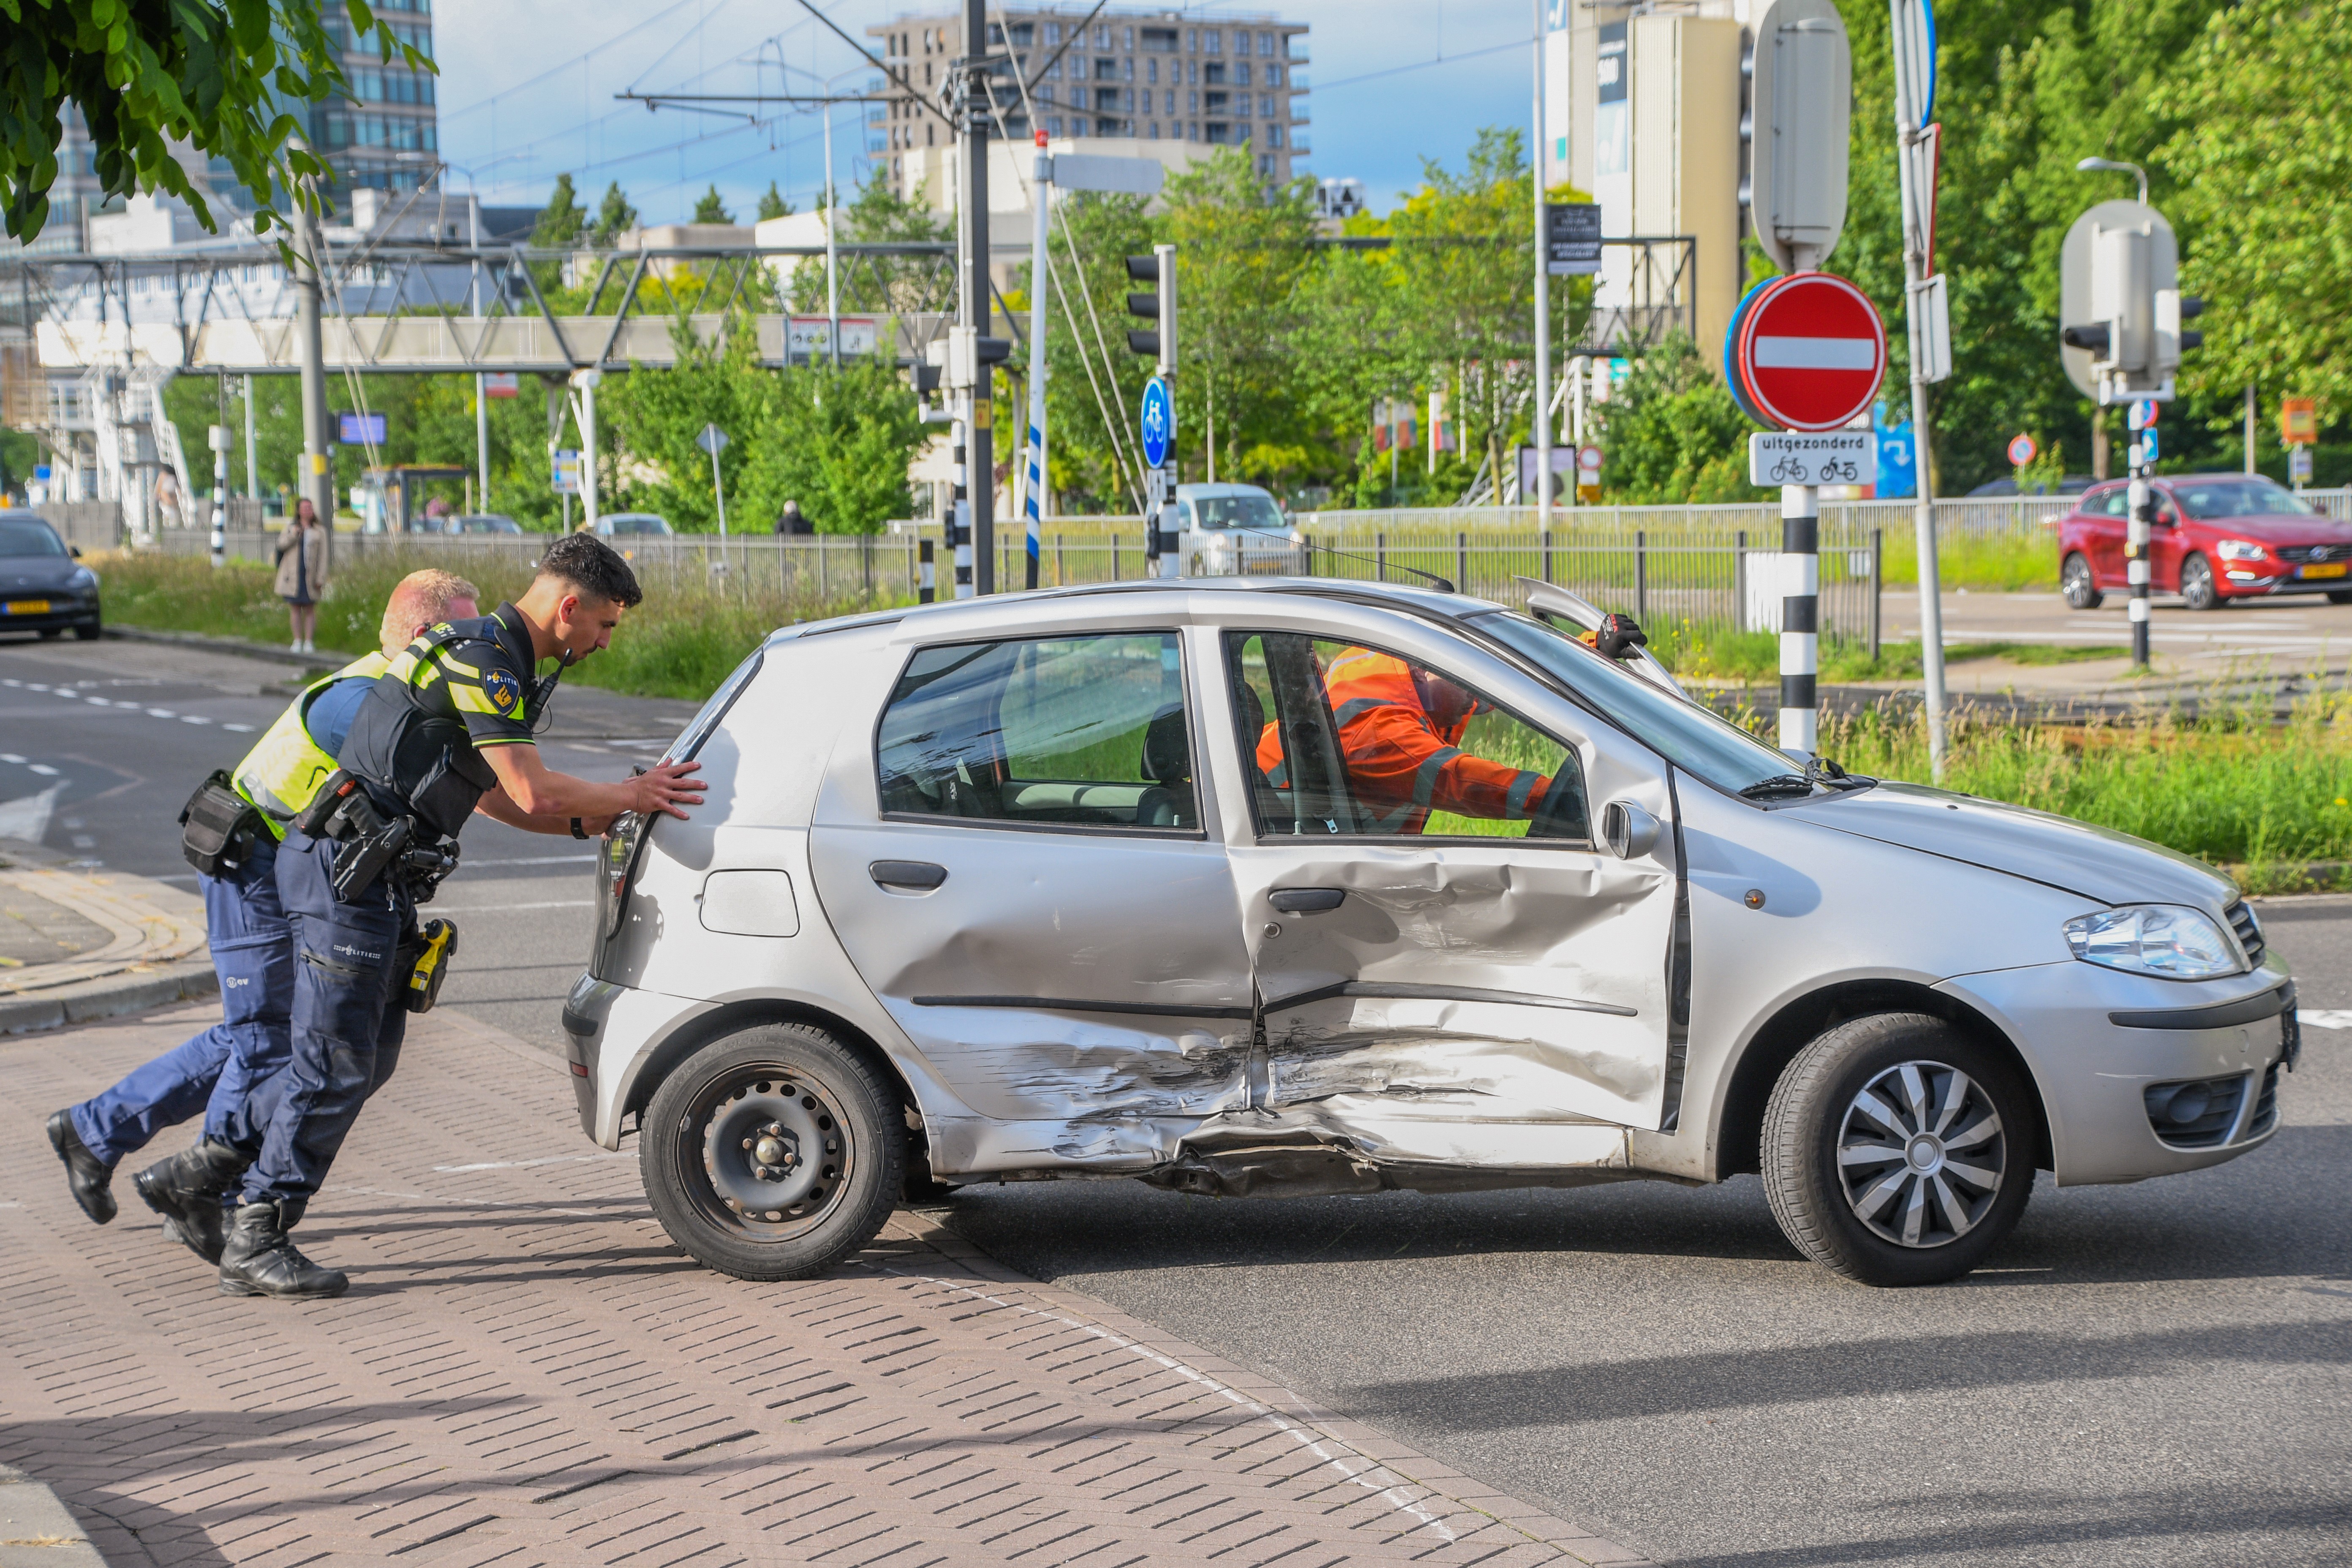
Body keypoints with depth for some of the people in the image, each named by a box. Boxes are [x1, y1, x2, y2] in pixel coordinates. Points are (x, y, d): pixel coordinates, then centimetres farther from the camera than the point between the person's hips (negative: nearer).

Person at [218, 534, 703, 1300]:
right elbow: (532, 791, -19)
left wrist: (593, 820, 15)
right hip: (347, 870, -10)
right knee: (336, 1064, -7)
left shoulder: (496, 659, 17)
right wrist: (630, 797, -5)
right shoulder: (480, 658, -16)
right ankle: (252, 1246, -1)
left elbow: (489, 791, 24)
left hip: (374, 875, 10)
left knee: (369, 1057, 13)